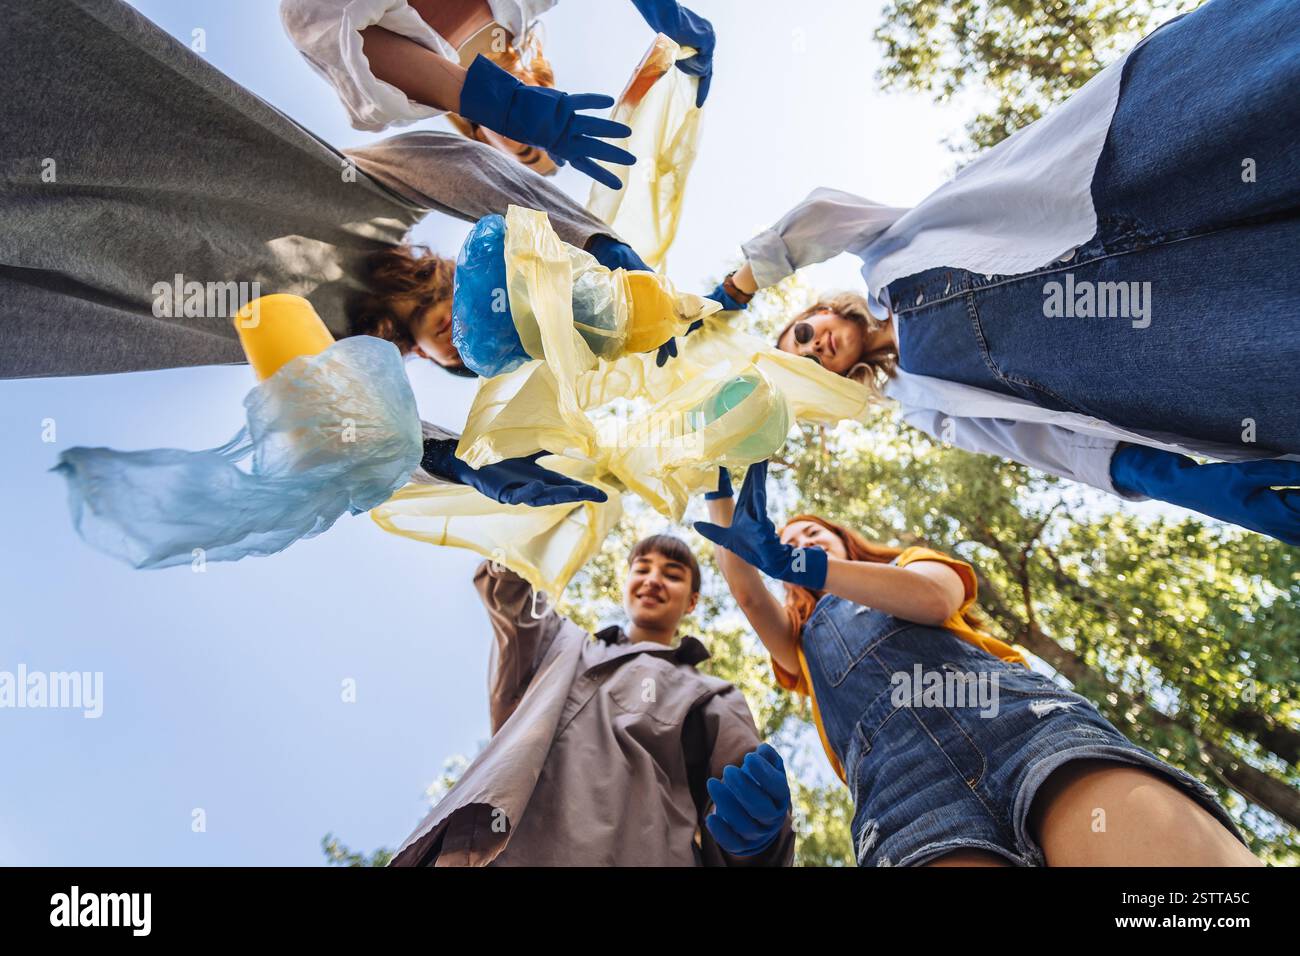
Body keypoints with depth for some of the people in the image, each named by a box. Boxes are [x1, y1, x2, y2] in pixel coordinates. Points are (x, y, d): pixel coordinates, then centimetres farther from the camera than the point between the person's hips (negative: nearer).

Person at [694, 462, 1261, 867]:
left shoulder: (910, 562, 34)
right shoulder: (803, 645, 39)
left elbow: (936, 597, 8)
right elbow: (746, 593, 22)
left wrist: (800, 561, -2)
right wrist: (718, 485, 22)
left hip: (1023, 723, 0)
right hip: (904, 787, 0)